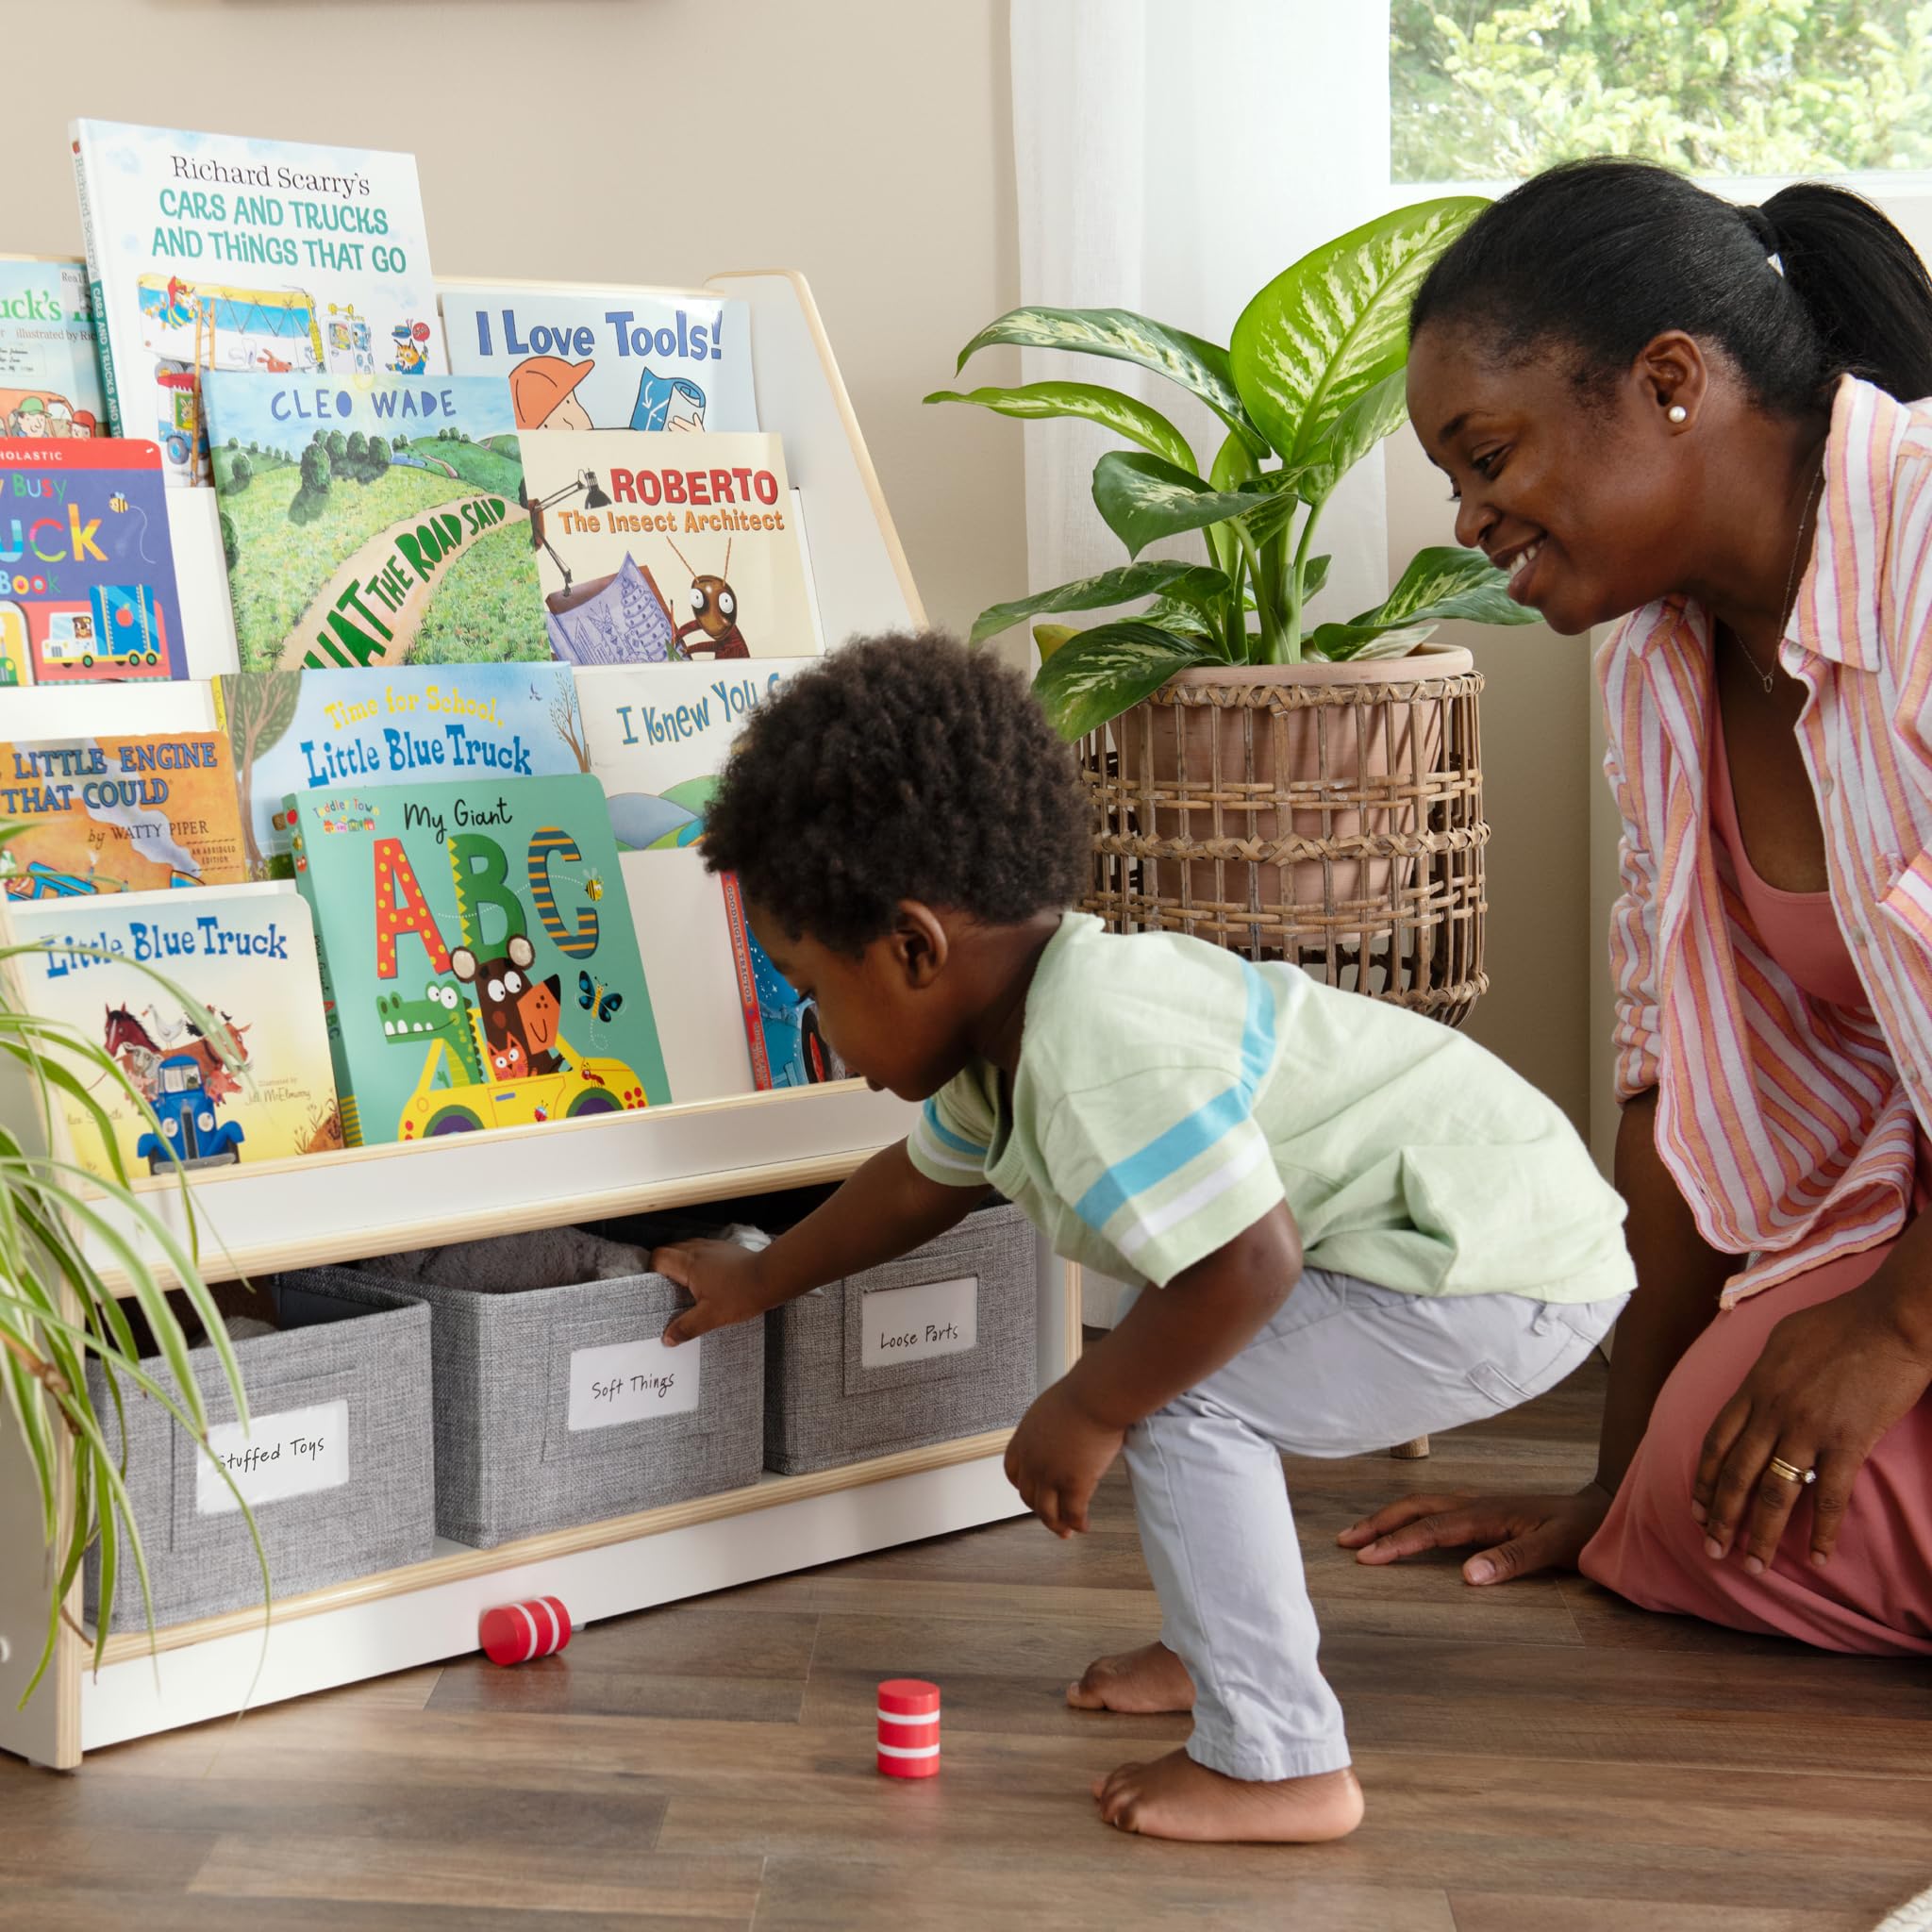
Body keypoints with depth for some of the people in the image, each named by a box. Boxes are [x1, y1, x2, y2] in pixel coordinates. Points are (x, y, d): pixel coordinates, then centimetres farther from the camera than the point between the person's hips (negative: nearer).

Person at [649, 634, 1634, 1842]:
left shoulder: (1103, 1058, -28)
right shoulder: (1015, 1028, 7)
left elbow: (1249, 1264, -30)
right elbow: (925, 1179, 26)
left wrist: (1088, 1413, -15)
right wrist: (763, 1278, 39)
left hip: (1508, 1270, -11)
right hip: (1483, 1224, 11)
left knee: (1187, 1397, -15)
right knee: (1160, 1362, 17)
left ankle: (1281, 1763, -7)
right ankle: (1226, 1647, 30)